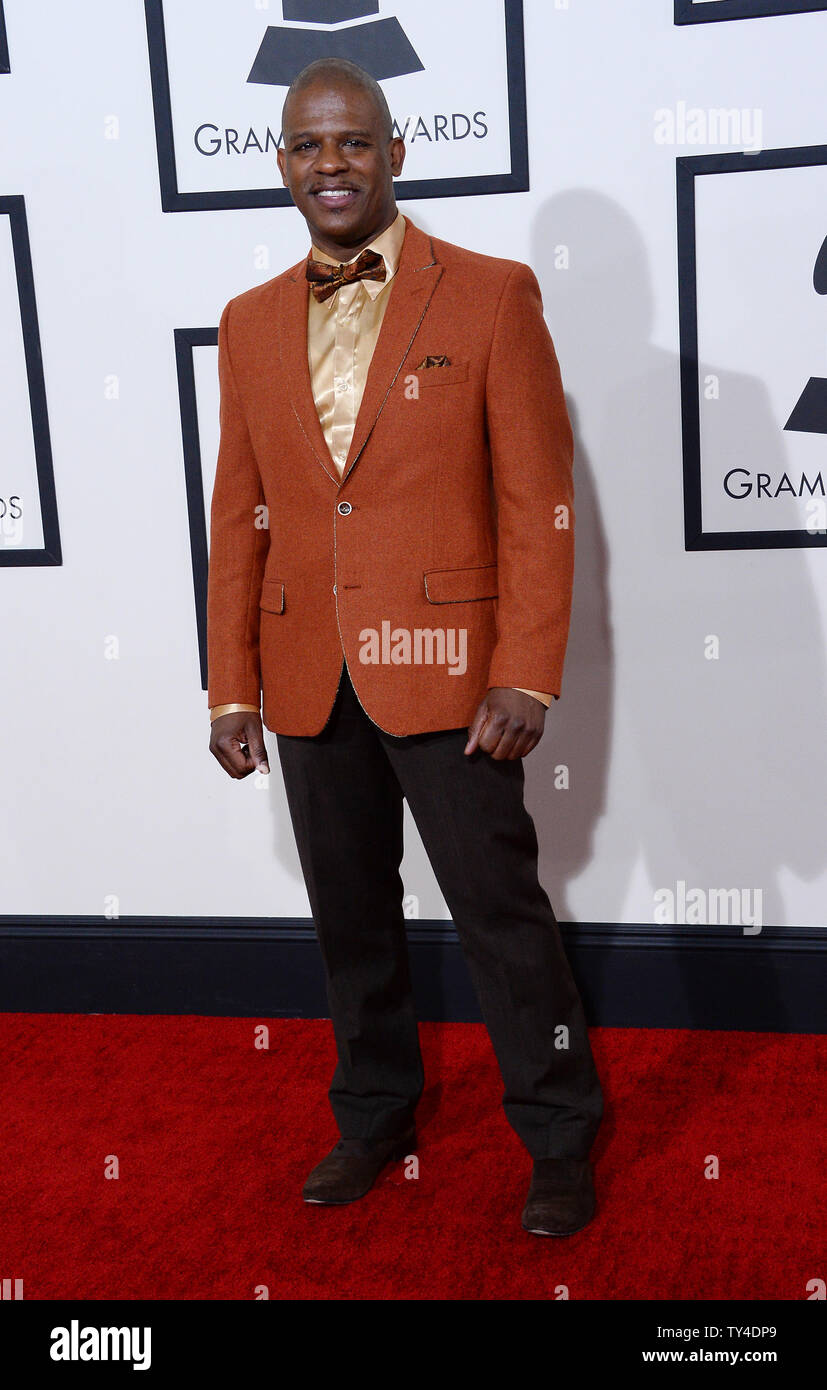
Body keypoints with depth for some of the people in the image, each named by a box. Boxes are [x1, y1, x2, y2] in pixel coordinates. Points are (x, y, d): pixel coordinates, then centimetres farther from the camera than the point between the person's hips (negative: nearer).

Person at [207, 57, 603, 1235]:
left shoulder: (491, 295, -3)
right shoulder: (250, 324, 10)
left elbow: (537, 499, -7)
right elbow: (239, 516, 11)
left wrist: (526, 677, -13)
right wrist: (232, 687, 7)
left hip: (443, 668, -4)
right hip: (309, 681, 4)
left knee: (499, 907, 3)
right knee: (350, 914, 15)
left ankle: (560, 1139, 21)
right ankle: (374, 1117, 33)